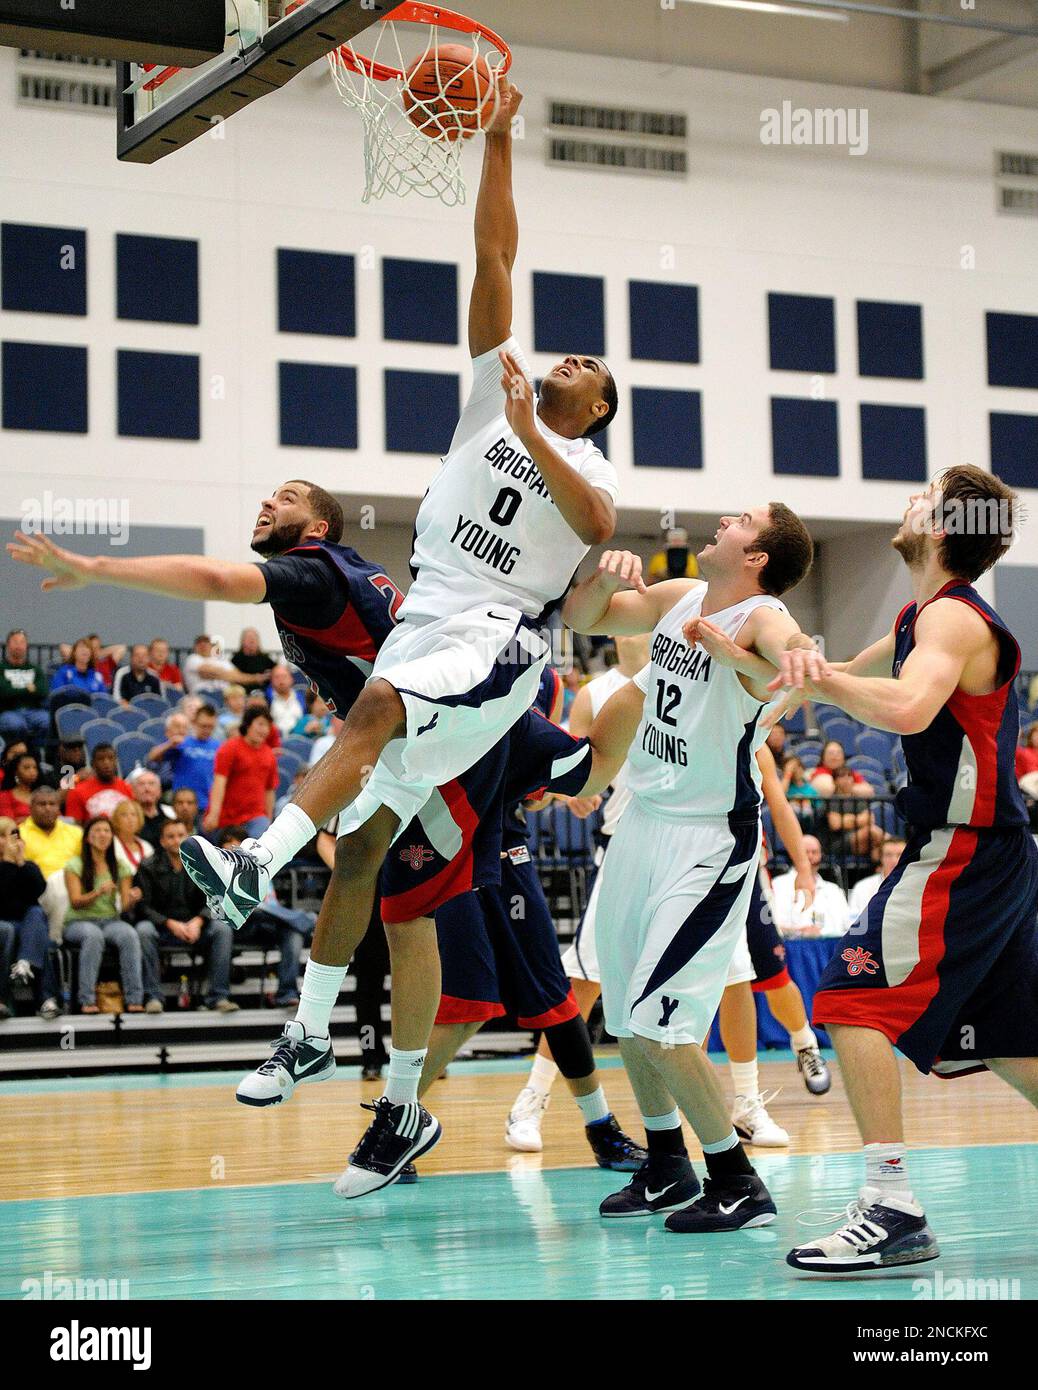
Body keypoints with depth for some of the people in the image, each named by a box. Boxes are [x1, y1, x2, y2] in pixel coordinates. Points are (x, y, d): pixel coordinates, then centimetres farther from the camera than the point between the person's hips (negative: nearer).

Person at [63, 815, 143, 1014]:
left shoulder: (120, 867, 11)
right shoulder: (75, 865, 2)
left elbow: (125, 906, 2)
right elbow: (75, 902, -10)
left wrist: (131, 900, -22)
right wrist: (98, 892, -28)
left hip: (111, 921, 2)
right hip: (79, 922, -2)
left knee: (129, 934, -33)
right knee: (93, 935, -38)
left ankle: (134, 1000, -37)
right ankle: (87, 1001, -38)